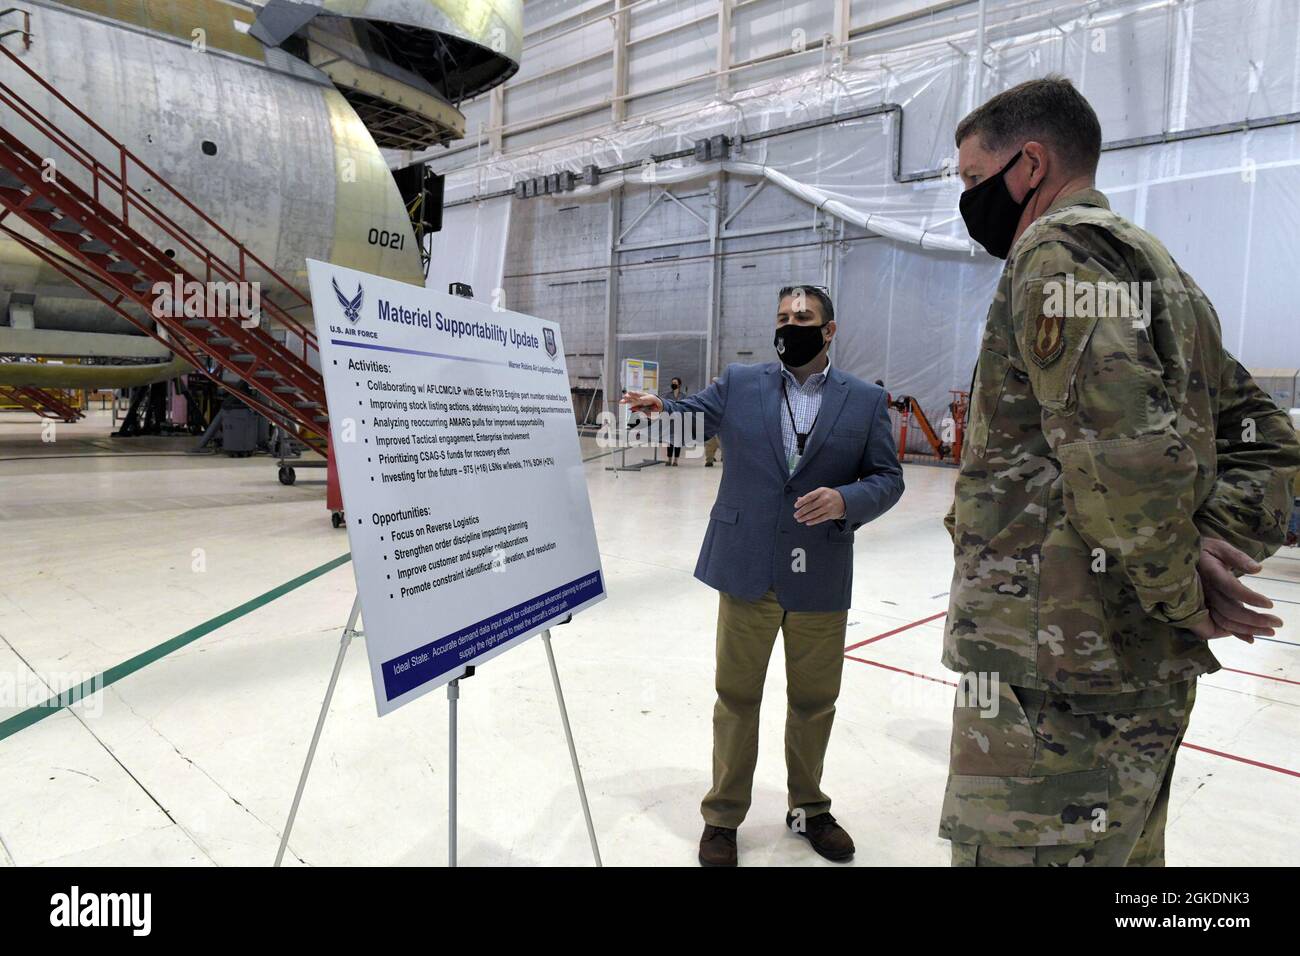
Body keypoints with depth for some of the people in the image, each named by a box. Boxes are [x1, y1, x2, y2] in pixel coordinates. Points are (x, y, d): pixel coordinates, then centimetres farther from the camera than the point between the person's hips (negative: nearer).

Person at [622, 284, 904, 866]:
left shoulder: (865, 400, 3)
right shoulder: (738, 385, 5)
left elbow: (887, 478, 2)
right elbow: (691, 417, 1)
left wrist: (845, 500, -18)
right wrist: (657, 408, -22)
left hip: (821, 579, 1)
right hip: (746, 572, 0)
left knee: (814, 701, 16)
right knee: (737, 696, 10)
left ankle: (808, 808, 39)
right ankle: (722, 816, 29)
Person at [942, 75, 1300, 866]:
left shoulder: (1061, 246, -10)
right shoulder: (1156, 265, 20)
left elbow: (1125, 451, -23)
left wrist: (1185, 596, -9)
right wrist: (1214, 544, 3)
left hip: (1057, 677, -10)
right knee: (1121, 854, 23)